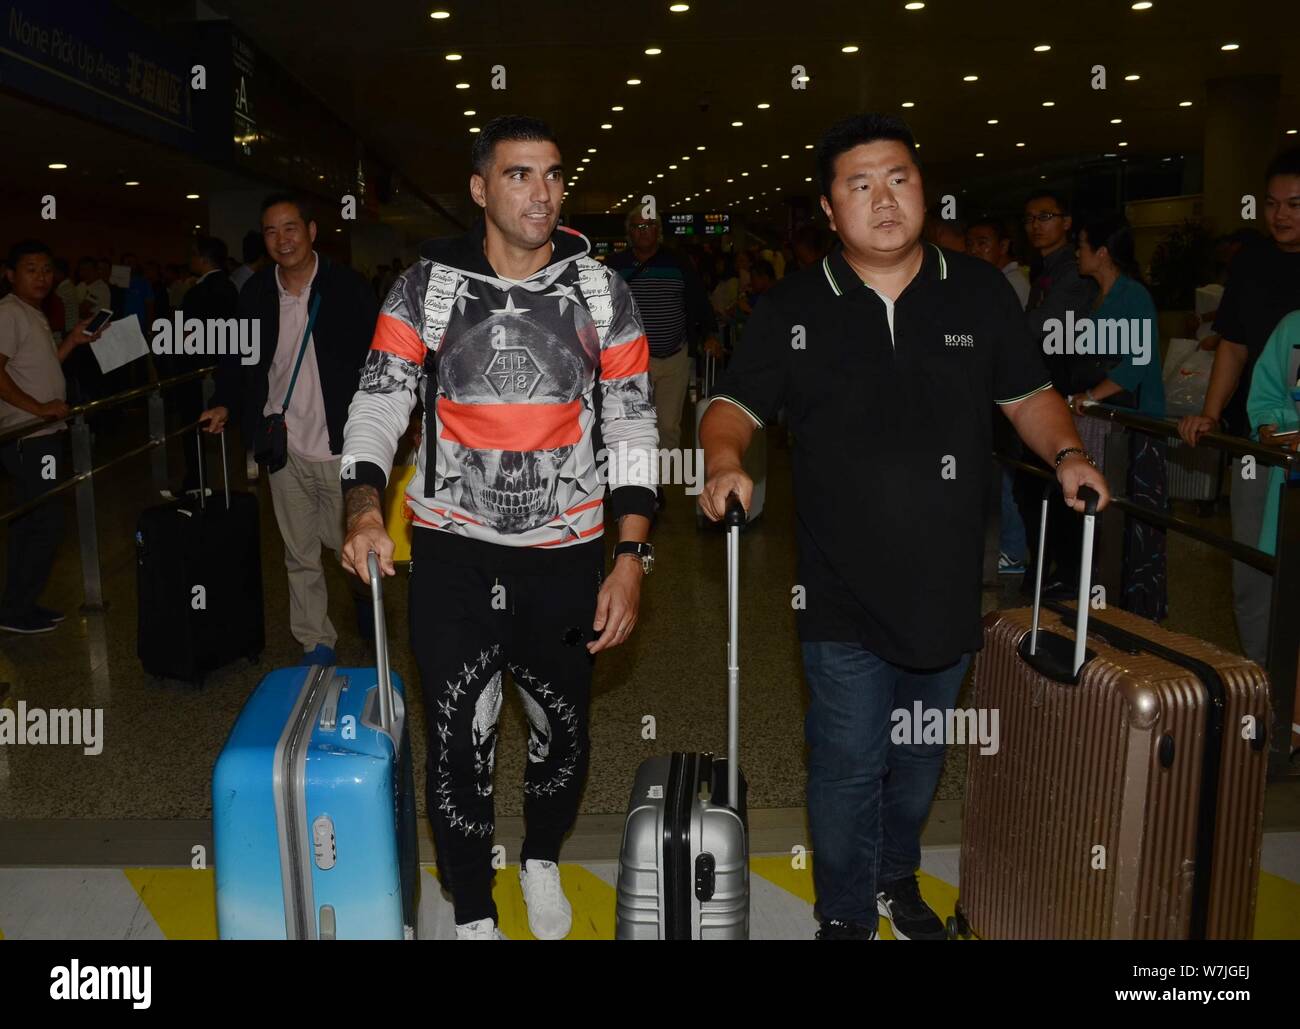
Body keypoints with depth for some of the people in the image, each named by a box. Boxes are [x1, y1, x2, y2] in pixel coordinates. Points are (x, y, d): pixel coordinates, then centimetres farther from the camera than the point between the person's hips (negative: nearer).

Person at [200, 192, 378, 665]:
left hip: (340, 447, -3)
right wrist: (225, 403, 4)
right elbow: (238, 355, 19)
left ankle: (364, 594, 41)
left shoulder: (348, 287, -6)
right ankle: (316, 643, 22)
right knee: (299, 555, 9)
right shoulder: (255, 293, 5)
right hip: (286, 448, 4)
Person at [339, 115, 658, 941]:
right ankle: (472, 916, 28)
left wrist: (632, 560, -8)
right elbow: (379, 405, -4)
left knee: (564, 732, 15)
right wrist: (364, 507, -23)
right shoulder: (428, 286, -2)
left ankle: (543, 860, 46)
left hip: (566, 554, 1)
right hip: (452, 552, -1)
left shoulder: (602, 292, -1)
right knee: (458, 746, 5)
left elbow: (632, 429, -1)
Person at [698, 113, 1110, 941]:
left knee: (921, 756, 20)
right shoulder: (794, 308, -2)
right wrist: (725, 462, -24)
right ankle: (846, 913, 25)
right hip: (844, 591, -3)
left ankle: (899, 877, 45)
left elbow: (1029, 396, 10)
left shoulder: (981, 292, 3)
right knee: (849, 763, 3)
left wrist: (1066, 453, -9)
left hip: (946, 585, 3)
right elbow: (736, 405, -3)